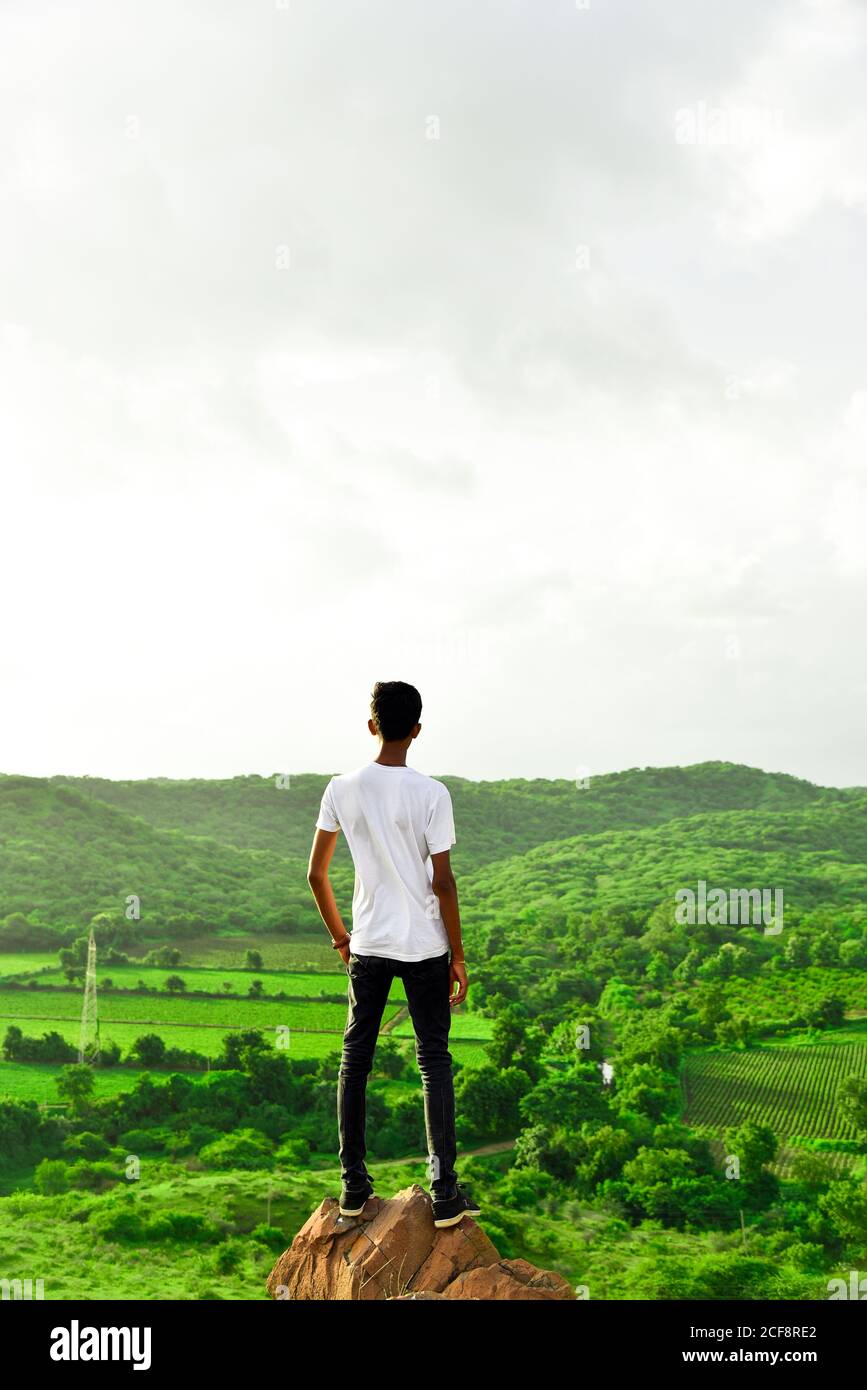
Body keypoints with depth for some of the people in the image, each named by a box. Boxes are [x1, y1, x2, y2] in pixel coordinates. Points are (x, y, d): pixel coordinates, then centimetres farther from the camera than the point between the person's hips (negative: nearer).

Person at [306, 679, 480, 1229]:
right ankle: (446, 1192, 6)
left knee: (355, 1059, 13)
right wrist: (458, 955, -1)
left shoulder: (342, 789, -2)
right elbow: (443, 882, -11)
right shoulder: (431, 793, -11)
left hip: (368, 947, 2)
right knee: (435, 1062, 6)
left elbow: (316, 874, 3)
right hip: (425, 947, -2)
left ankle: (354, 1185, 19)